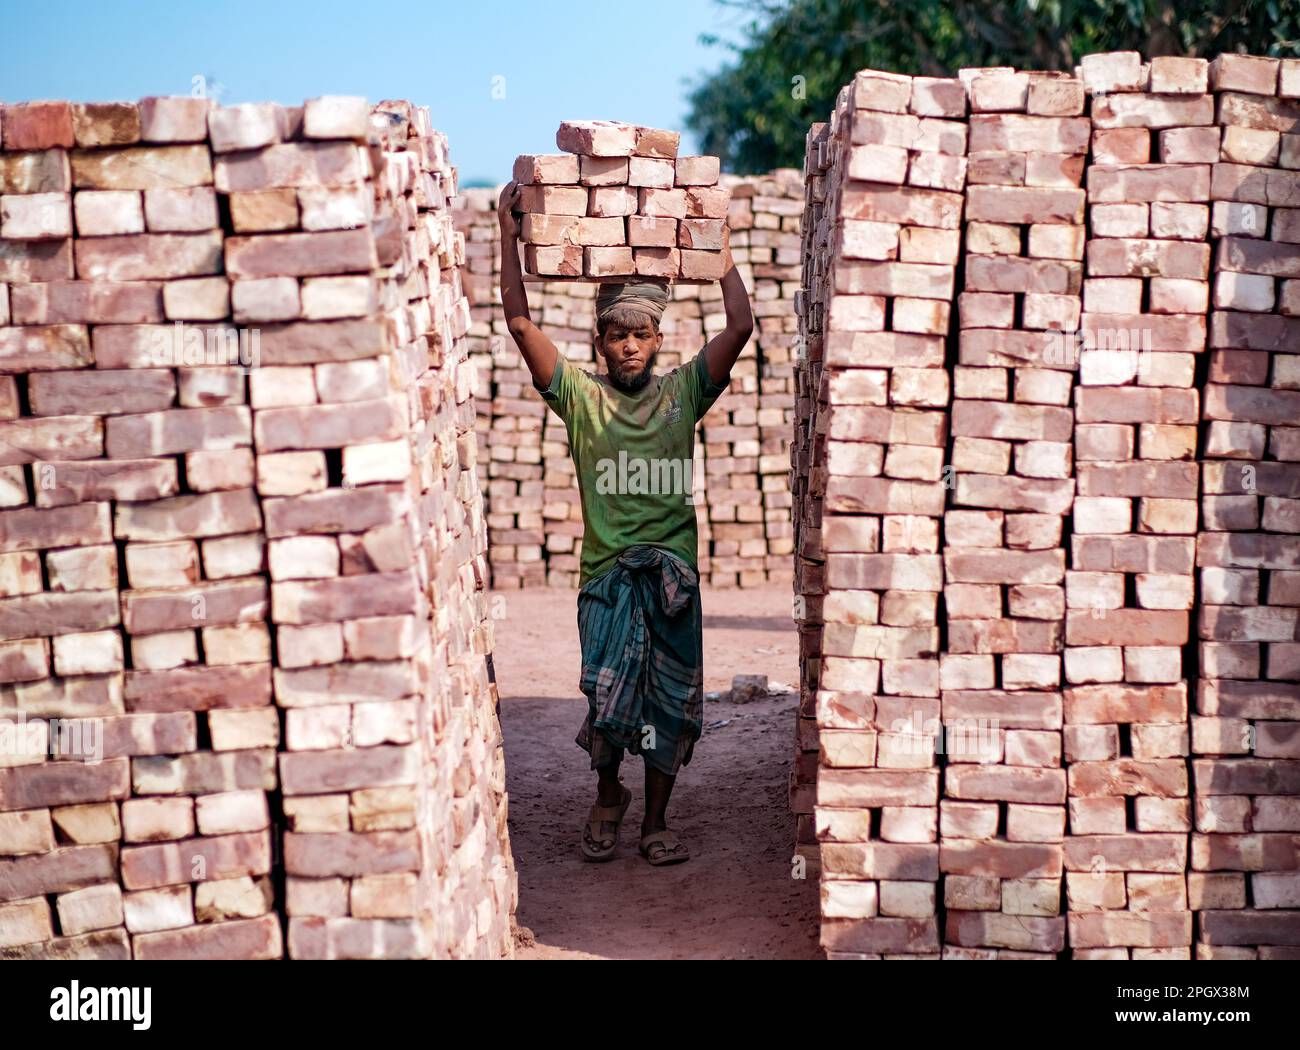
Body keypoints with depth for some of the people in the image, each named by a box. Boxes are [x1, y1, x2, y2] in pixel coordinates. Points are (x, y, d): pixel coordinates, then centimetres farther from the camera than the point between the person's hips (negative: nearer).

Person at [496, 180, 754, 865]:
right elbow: (520, 323, -4)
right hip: (605, 573, -1)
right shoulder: (580, 397, 3)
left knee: (671, 702, 5)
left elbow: (740, 328, -4)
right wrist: (509, 236, -7)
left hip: (673, 571, 2)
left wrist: (721, 248, -2)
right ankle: (608, 792, 16)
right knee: (610, 693, -13)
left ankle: (656, 820, 21)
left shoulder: (683, 392, 6)